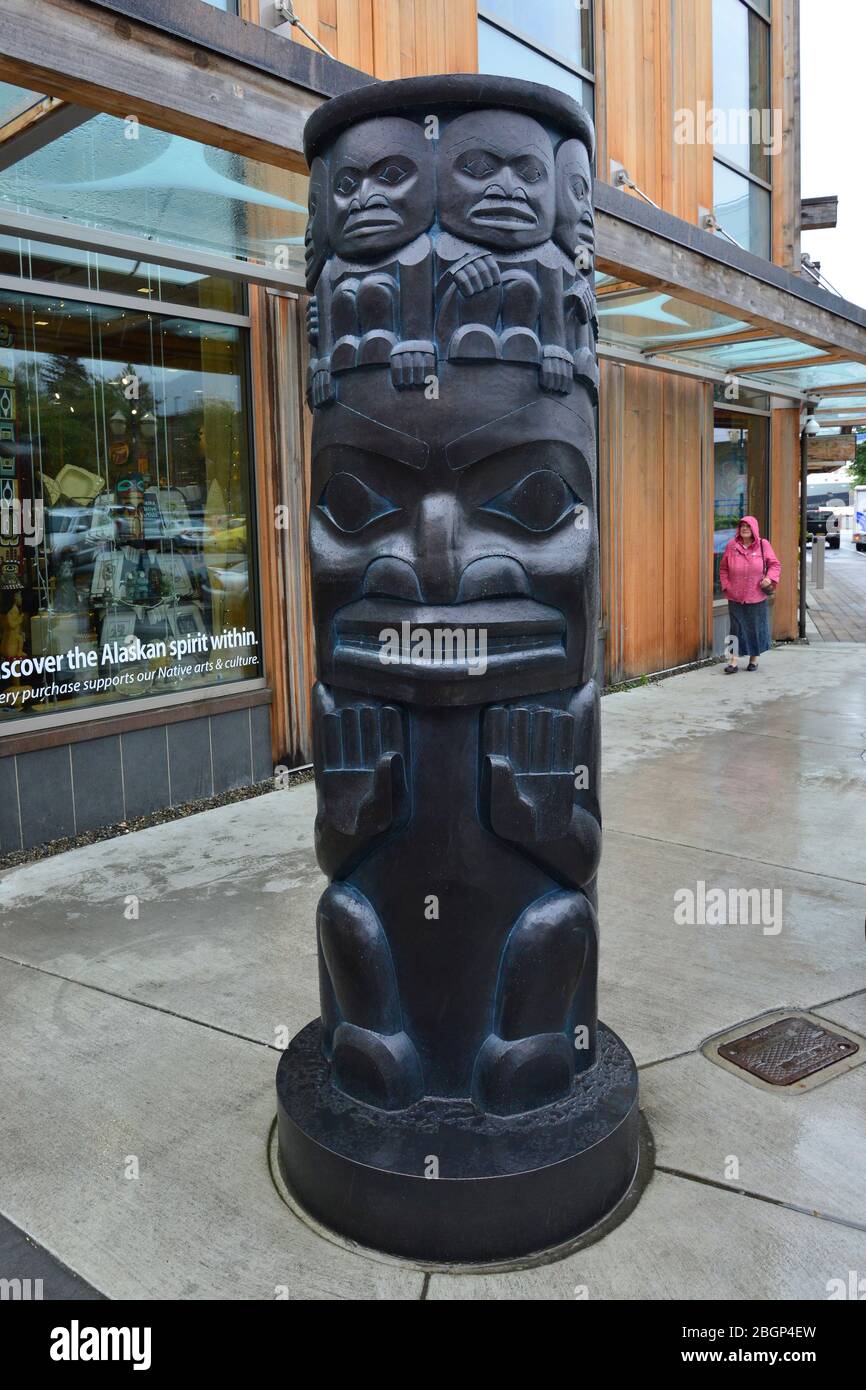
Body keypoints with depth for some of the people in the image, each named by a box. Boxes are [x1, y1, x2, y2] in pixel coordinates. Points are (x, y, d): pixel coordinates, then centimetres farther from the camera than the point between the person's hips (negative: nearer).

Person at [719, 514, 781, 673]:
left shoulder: (763, 545, 0)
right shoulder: (731, 545, 2)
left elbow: (775, 565, 4)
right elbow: (723, 568, 10)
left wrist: (769, 578, -14)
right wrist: (726, 586, -1)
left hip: (757, 596, 0)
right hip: (735, 596, 0)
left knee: (756, 627, 8)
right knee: (737, 627, 0)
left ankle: (754, 658, 22)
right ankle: (734, 661, 2)